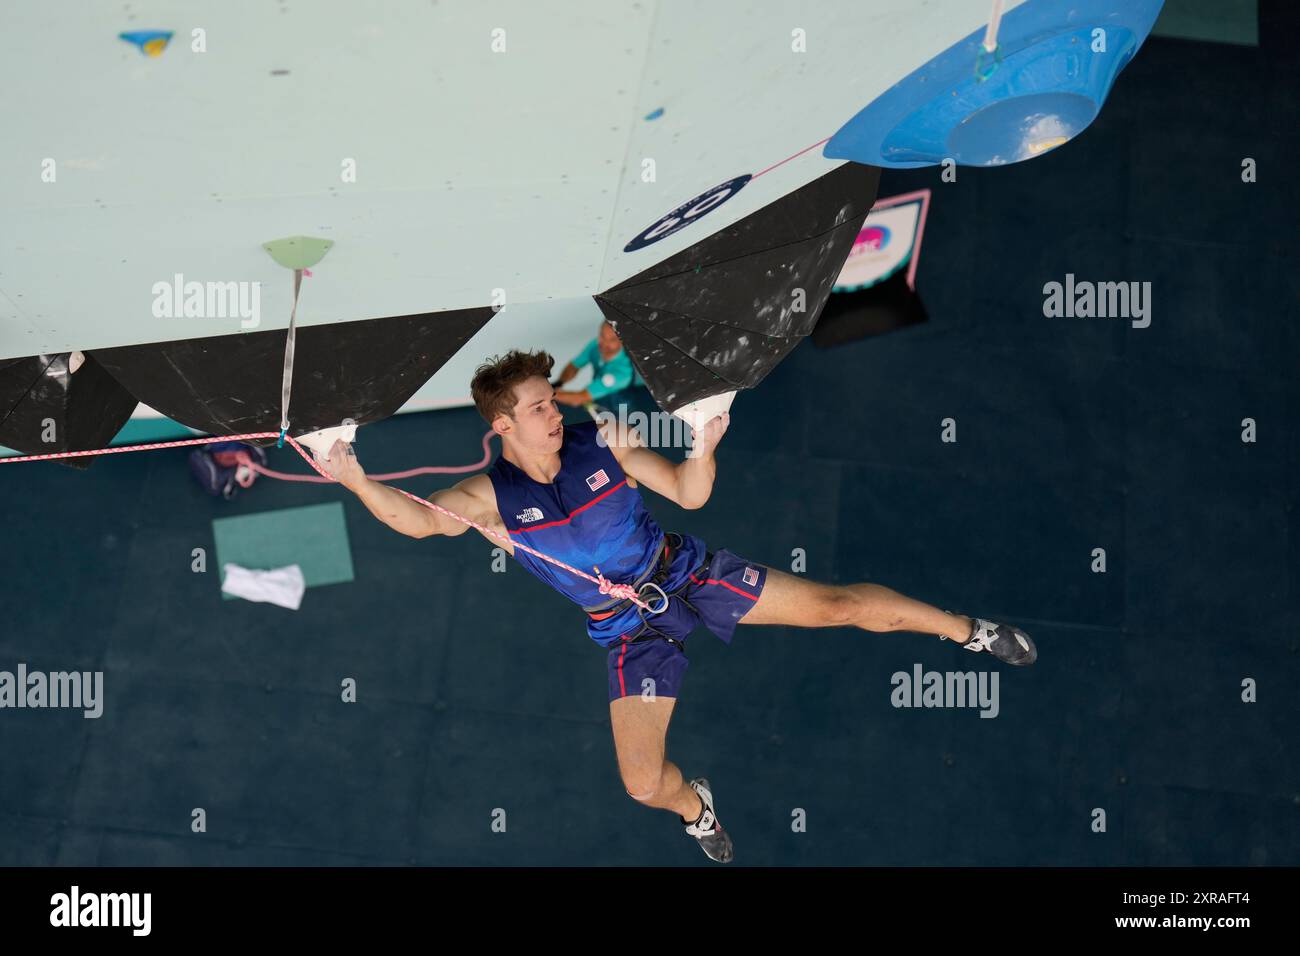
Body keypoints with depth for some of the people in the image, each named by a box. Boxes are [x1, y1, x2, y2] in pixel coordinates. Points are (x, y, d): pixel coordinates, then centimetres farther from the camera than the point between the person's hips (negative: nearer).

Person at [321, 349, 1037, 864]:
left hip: (687, 573, 1)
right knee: (643, 784, -8)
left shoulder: (600, 443, -9)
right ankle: (694, 805, 31)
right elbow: (416, 518, -31)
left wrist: (703, 449, -26)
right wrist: (355, 478, -47)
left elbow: (688, 495, -6)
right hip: (629, 631, 0)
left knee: (836, 605, -7)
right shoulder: (489, 497, -14)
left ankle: (967, 631, 17)